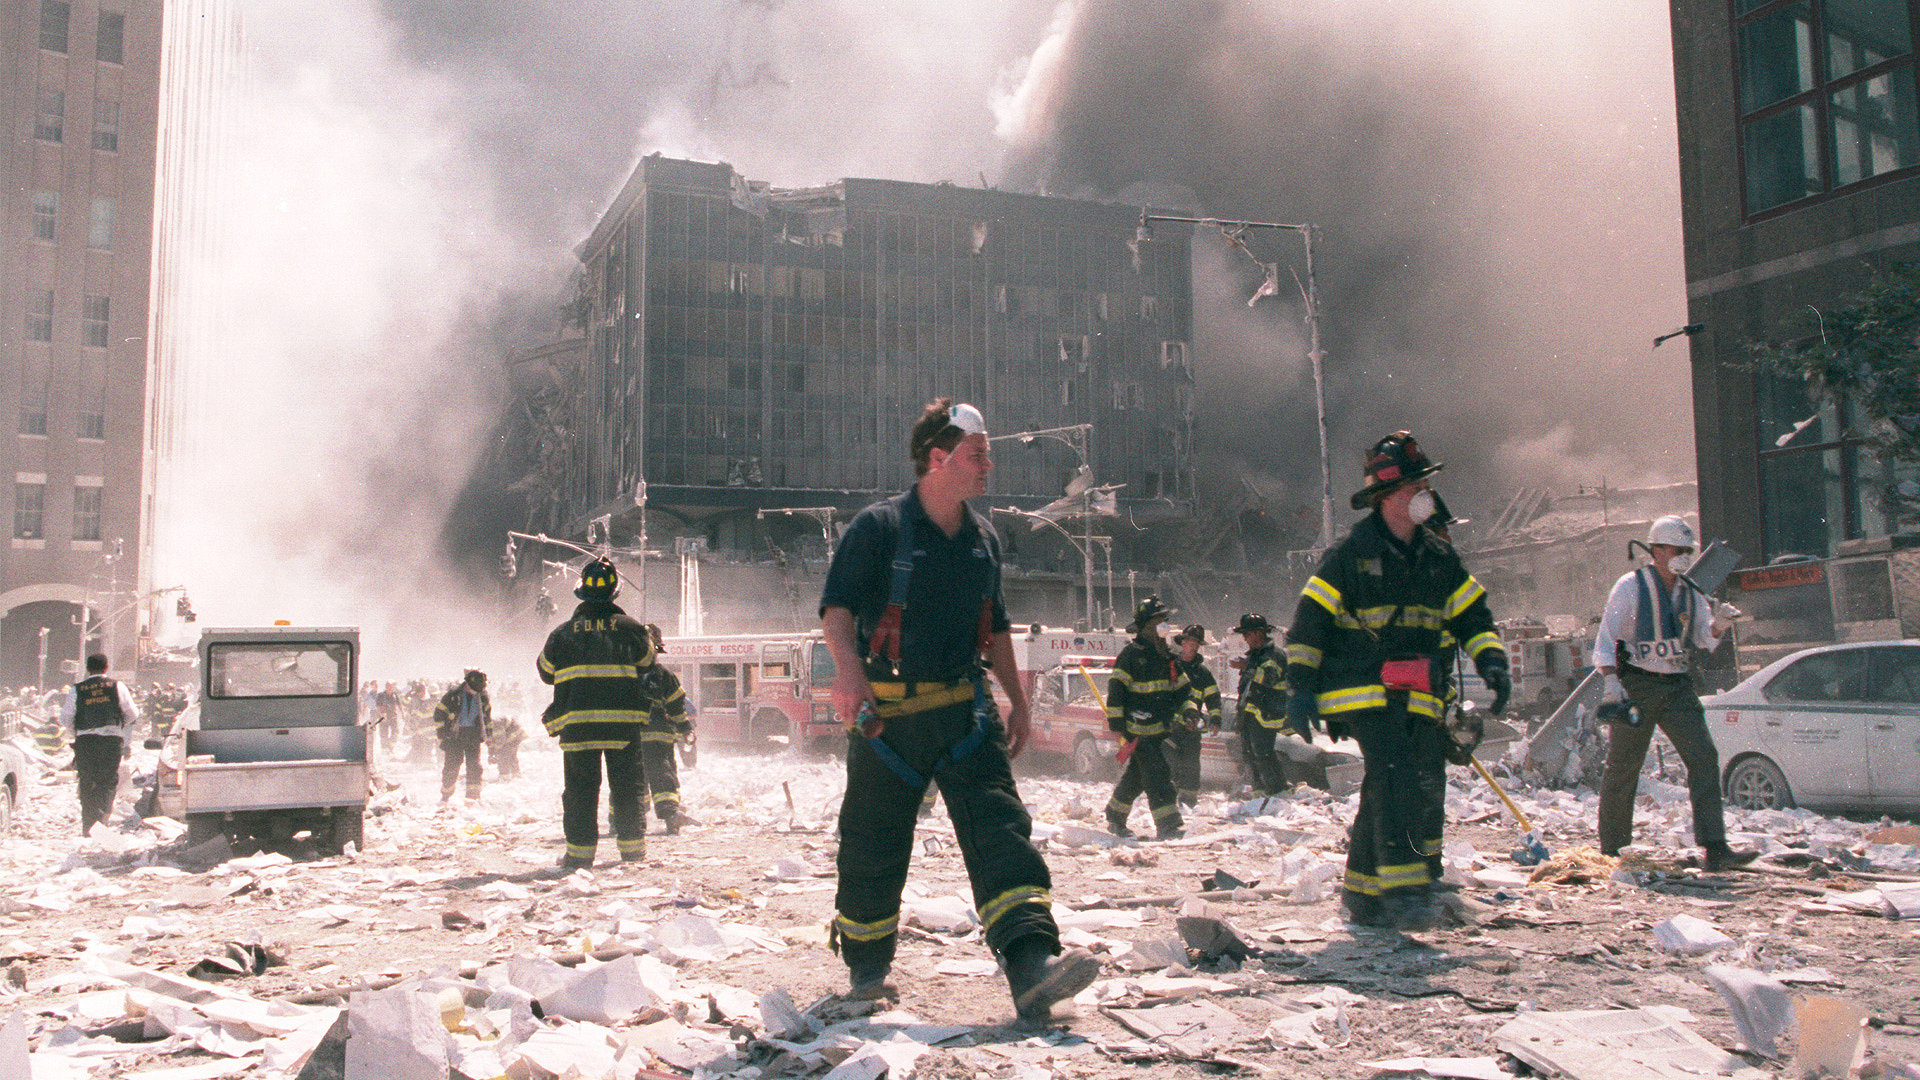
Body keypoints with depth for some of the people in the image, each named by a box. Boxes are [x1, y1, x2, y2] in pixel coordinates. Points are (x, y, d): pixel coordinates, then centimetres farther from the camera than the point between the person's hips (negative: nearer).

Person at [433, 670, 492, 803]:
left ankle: (473, 796, 0)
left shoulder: (482, 696, 2)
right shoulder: (453, 695, -10)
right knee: (451, 765, -1)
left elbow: (487, 713, 21)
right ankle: (445, 796, 16)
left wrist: (489, 732, 21)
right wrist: (442, 734, -6)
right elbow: (439, 713, -3)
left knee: (474, 765, -5)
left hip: (473, 736, 3)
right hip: (454, 735, -3)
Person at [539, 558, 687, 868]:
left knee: (579, 788, 7)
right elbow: (651, 669, 9)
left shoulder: (563, 633, 3)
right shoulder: (629, 628, 1)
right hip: (623, 723, 0)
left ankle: (579, 852, 4)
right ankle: (632, 848, 11)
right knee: (627, 785, 10)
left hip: (576, 723, 0)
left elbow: (546, 672, 17)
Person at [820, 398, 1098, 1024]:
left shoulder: (983, 539, 12)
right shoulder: (879, 527, -7)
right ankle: (867, 970, 25)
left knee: (999, 829, -11)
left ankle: (1032, 968, -19)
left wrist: (1017, 701, 22)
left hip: (965, 711, 4)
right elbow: (837, 605, -15)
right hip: (889, 714, -4)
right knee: (873, 847, 5)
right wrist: (848, 665, -34)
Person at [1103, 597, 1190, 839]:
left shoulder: (1166, 654, 16)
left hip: (1161, 727, 8)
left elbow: (1182, 686, 22)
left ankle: (1115, 818, 28)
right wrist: (1116, 722, -12)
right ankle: (1168, 826, -14)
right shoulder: (1131, 653, -8)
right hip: (1139, 729, -8)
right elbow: (1115, 688, -9)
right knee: (1157, 775, -13)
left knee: (1136, 775, 15)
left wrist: (1188, 709, 6)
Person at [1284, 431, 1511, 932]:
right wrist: (1300, 686, -9)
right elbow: (1309, 619, -4)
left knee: (1424, 786, 4)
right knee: (1396, 779, -21)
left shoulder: (1438, 556, 12)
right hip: (1363, 688, -6)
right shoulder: (1352, 553, -4)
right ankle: (1402, 891, -21)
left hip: (1418, 696, 6)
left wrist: (1491, 661, 1)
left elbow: (1472, 615, 18)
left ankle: (1364, 893, 17)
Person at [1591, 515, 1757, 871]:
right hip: (1636, 685, -5)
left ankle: (1715, 848, -10)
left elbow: (1705, 639, 6)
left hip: (1678, 687, 5)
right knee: (1623, 767, 1)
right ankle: (1610, 848, 13)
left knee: (1704, 756, -9)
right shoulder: (1631, 586, -4)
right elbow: (1605, 638, -8)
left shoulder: (1690, 593, 11)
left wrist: (1718, 625, -16)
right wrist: (1612, 683, -19)